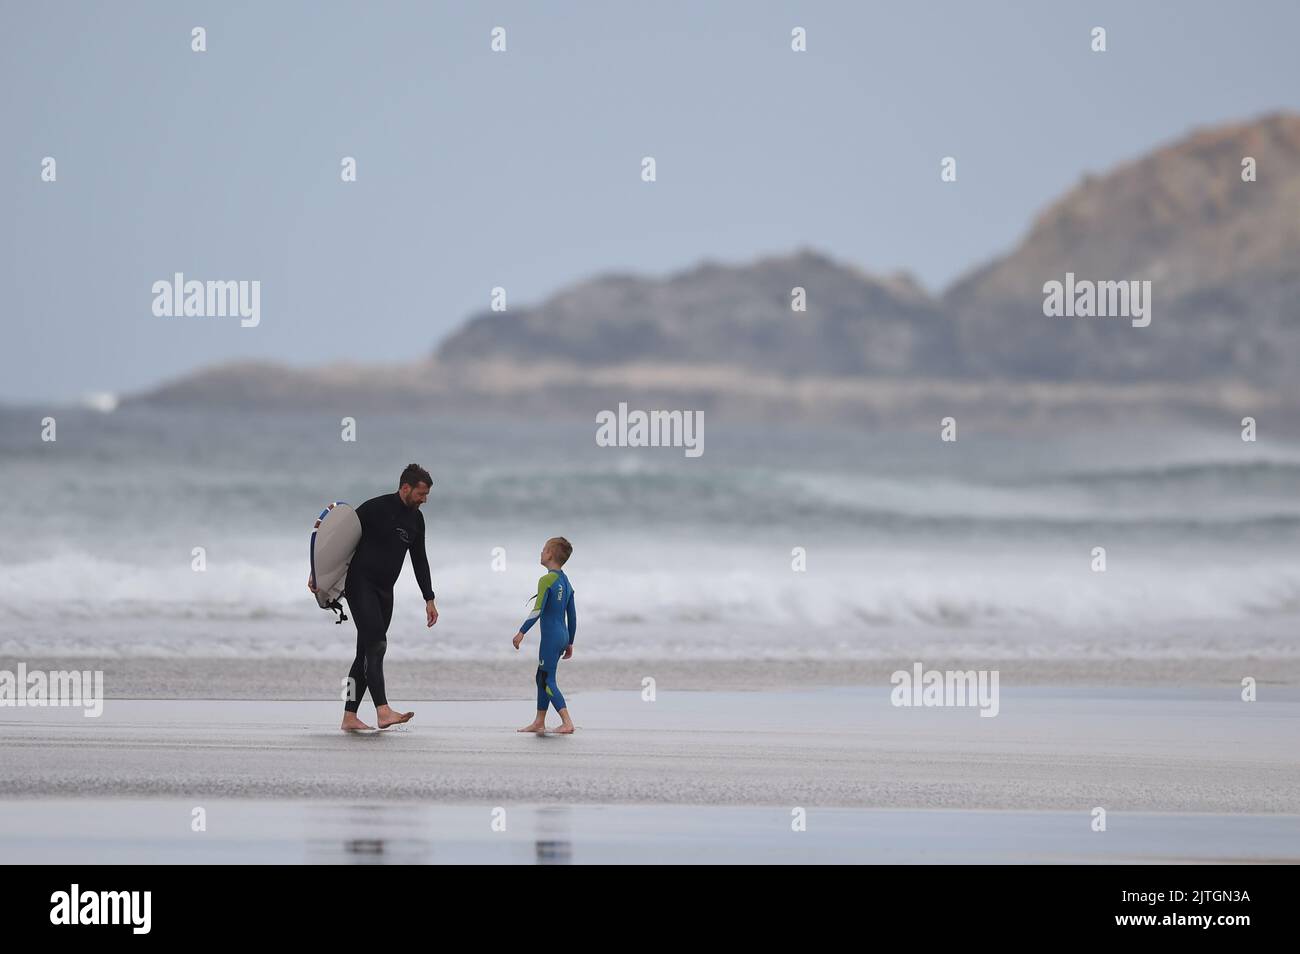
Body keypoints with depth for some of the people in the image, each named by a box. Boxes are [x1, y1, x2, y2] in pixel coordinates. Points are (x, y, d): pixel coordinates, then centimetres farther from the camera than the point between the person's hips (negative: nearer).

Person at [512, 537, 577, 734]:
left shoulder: (546, 580, -14)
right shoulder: (566, 583, 11)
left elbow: (537, 610, -21)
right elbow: (572, 616, 15)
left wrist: (521, 632, -16)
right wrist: (569, 643, 22)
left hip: (550, 637, -9)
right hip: (563, 636, 9)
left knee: (548, 681, -7)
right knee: (542, 677, 18)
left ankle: (567, 722, -18)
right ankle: (539, 722, 22)